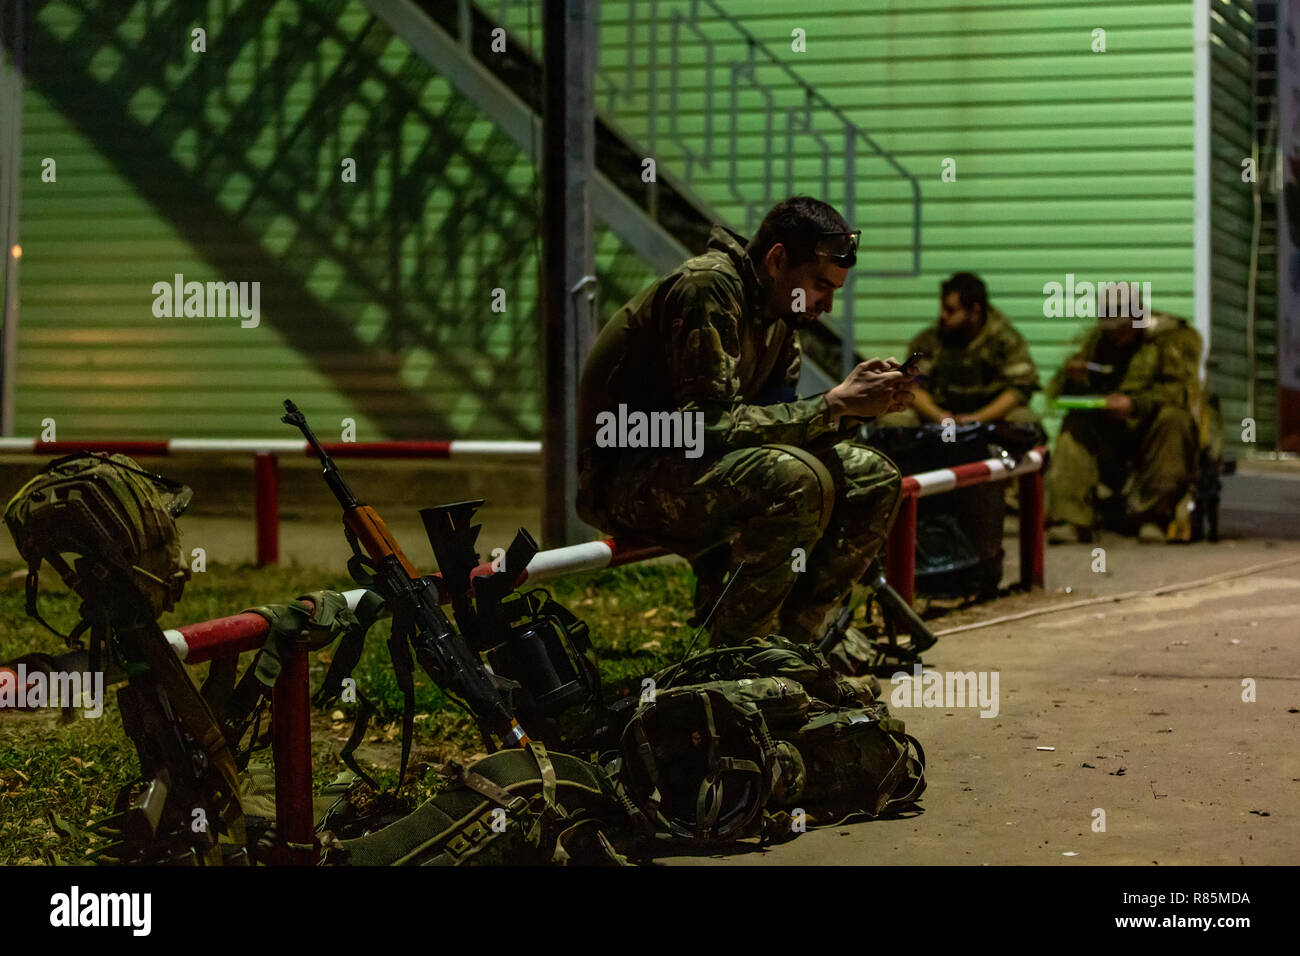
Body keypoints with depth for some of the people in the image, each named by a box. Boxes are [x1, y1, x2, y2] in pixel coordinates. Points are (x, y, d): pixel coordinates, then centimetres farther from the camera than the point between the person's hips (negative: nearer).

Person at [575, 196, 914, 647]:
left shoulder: (777, 310, 9)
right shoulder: (708, 288, -20)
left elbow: (781, 422, 4)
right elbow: (715, 425, -27)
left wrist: (856, 404, -12)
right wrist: (834, 404, -26)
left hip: (690, 461, 9)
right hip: (625, 475, -9)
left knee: (874, 480, 0)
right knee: (798, 481, -33)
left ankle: (790, 639, 2)